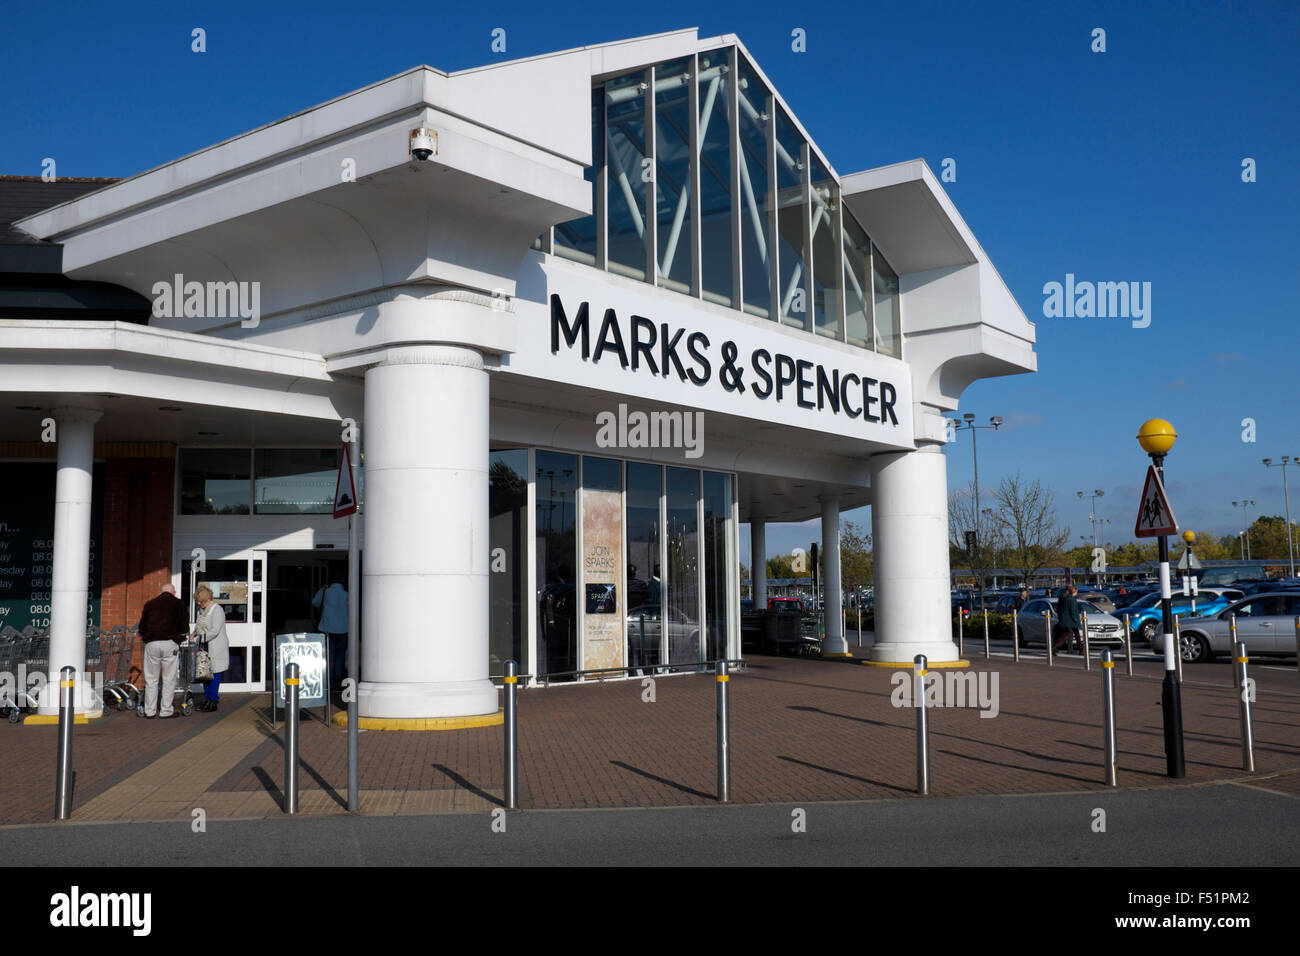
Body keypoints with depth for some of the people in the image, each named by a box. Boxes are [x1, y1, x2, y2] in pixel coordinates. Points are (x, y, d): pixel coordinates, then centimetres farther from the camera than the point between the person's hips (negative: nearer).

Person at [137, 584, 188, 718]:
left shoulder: (149, 604, 14)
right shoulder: (178, 604, 8)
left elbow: (141, 628, 15)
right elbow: (184, 628, 6)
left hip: (151, 644, 2)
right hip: (170, 643, -2)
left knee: (151, 679, 8)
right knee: (169, 679, 4)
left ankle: (150, 711, 10)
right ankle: (166, 710, 5)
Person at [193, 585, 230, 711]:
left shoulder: (217, 610, -11)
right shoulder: (201, 610, 15)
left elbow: (215, 631, -17)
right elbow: (198, 627, 23)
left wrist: (200, 638, -20)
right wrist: (194, 636, 4)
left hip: (215, 648, -8)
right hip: (203, 647, 8)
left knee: (214, 673, -6)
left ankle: (213, 700, -1)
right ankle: (207, 699, 14)